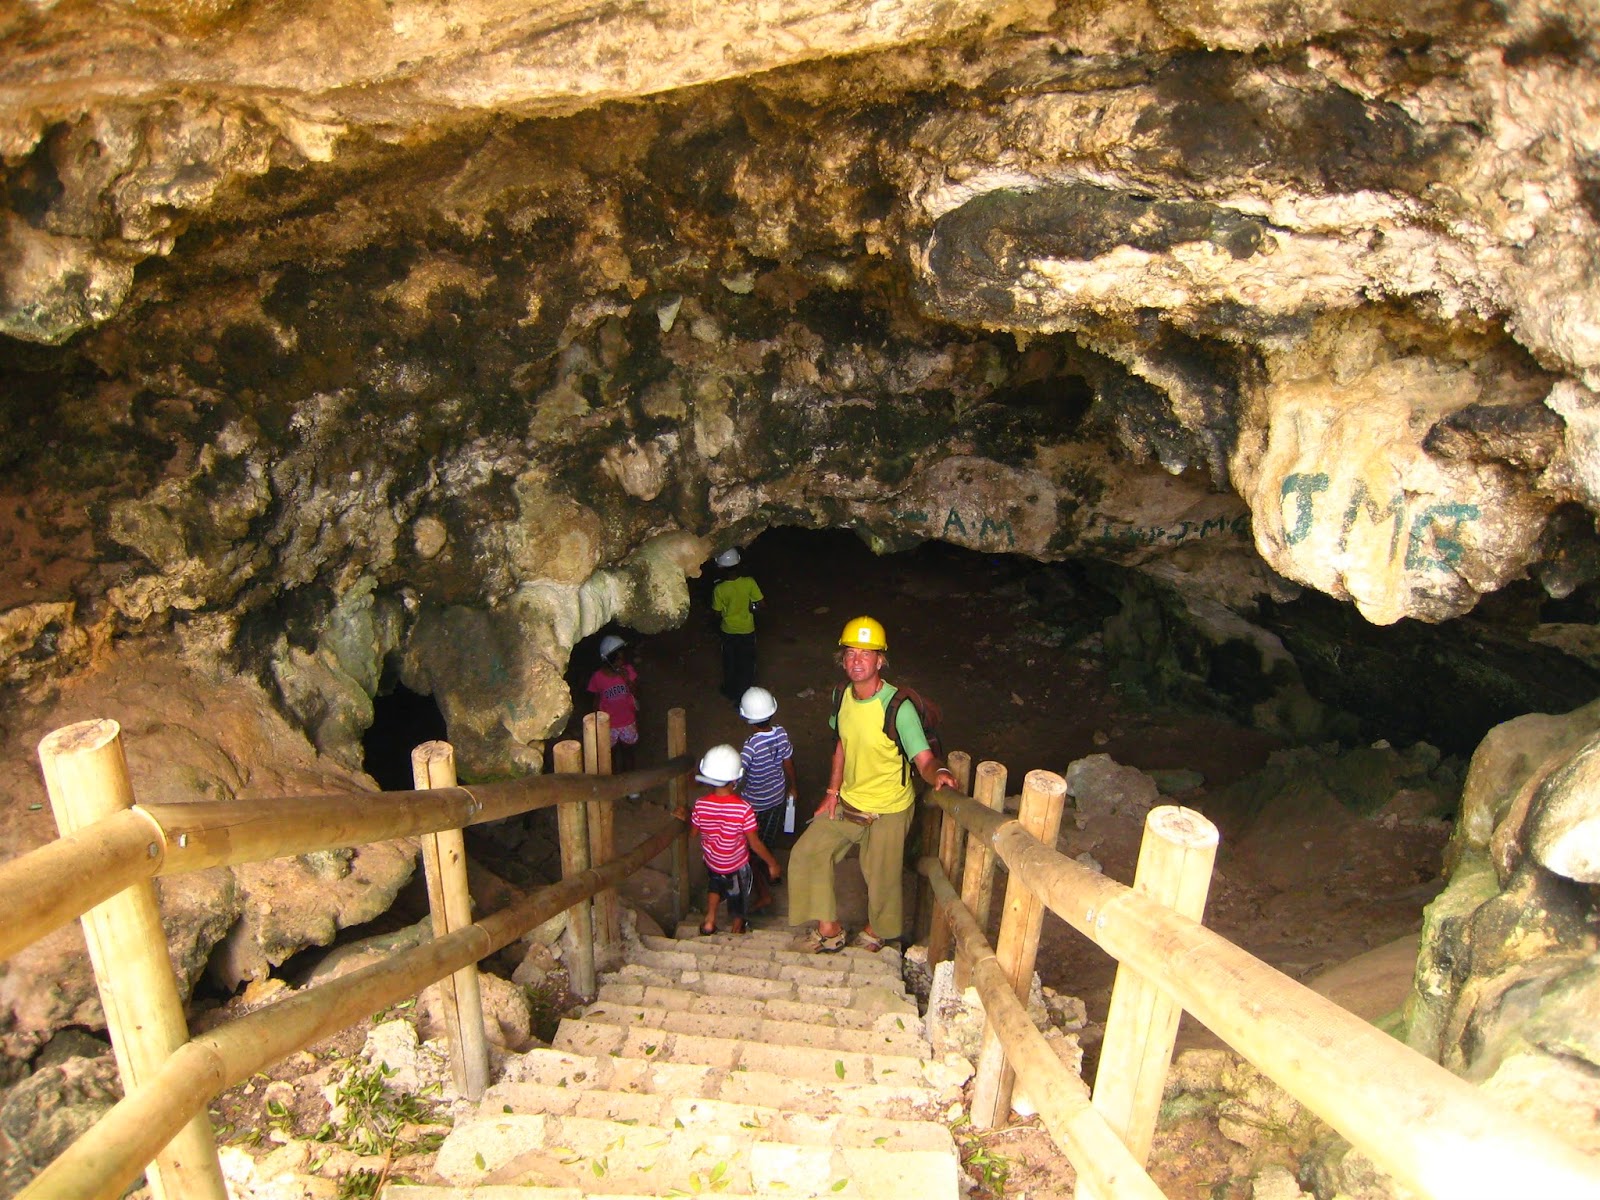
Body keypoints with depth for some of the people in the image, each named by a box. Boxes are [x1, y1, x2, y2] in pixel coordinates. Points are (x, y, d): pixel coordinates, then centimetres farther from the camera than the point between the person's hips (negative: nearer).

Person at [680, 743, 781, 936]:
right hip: (737, 865, -2)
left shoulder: (701, 805, -23)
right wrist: (772, 863, -9)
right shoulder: (744, 809, -32)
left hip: (712, 862, 2)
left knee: (715, 883, 34)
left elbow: (694, 832, -6)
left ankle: (709, 919, 29)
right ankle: (737, 929, 46)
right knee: (737, 897, 25)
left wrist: (684, 817, 13)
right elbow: (755, 844, -23)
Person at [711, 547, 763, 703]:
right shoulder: (749, 582, -22)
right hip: (747, 630, 1)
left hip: (728, 631, -1)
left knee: (730, 663, 22)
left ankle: (731, 692, 41)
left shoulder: (719, 589, -25)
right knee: (747, 664, 19)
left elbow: (717, 612, -11)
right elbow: (759, 603, -10)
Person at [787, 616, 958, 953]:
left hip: (887, 810, -6)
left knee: (881, 876, 10)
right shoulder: (843, 696, -6)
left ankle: (877, 931, 43)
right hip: (847, 802, 6)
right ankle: (829, 931, 25)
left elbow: (924, 760, -32)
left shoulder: (898, 707, -26)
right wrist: (833, 792, 6)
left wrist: (938, 773, -55)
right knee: (807, 852, 7)